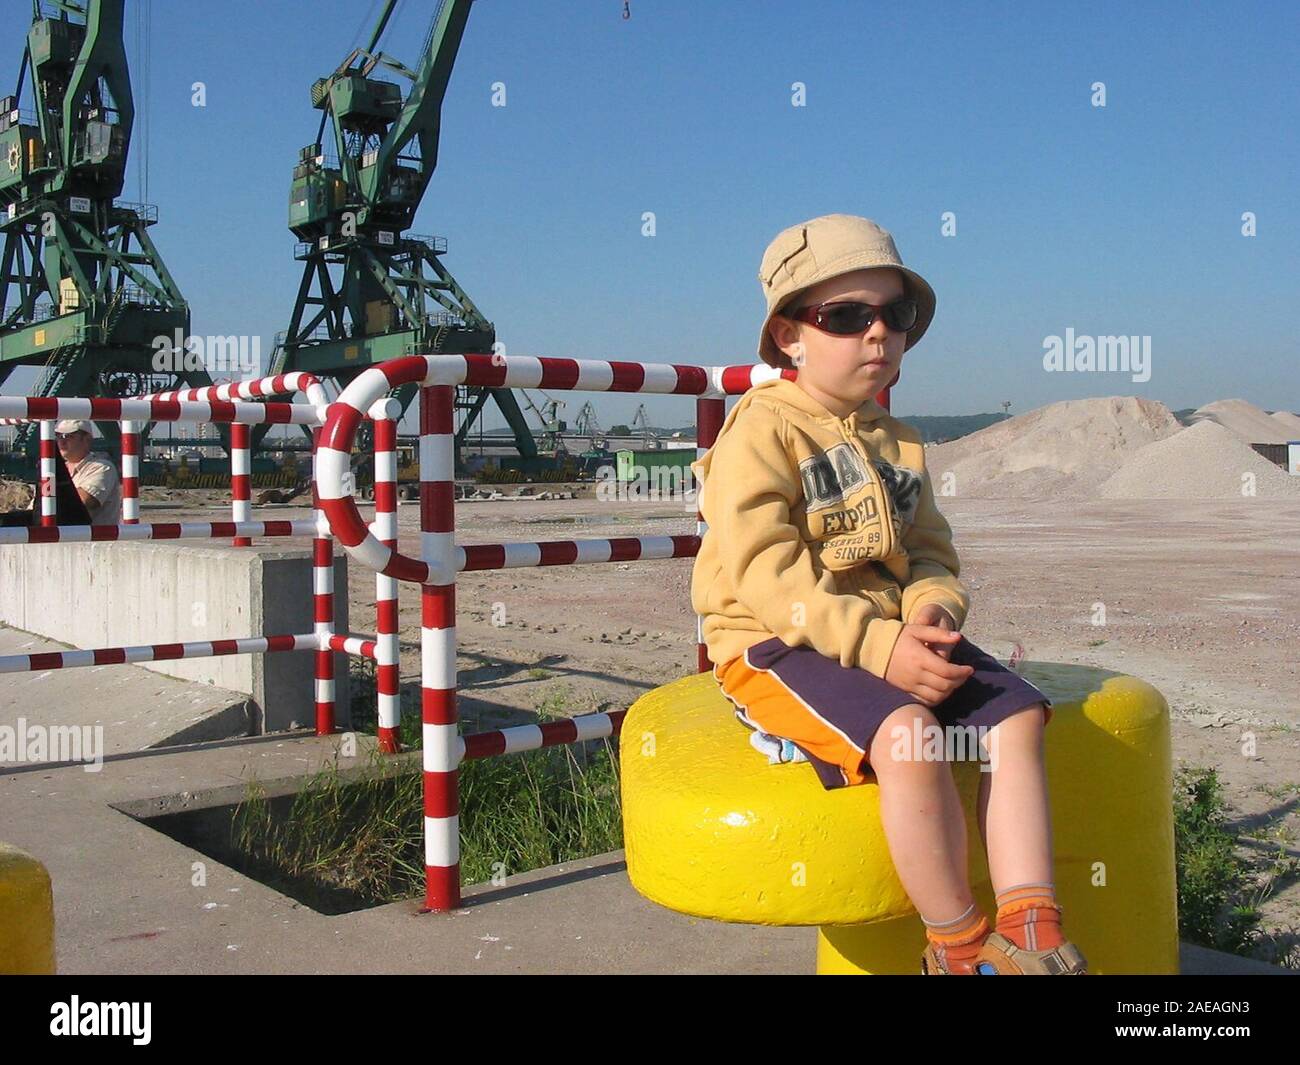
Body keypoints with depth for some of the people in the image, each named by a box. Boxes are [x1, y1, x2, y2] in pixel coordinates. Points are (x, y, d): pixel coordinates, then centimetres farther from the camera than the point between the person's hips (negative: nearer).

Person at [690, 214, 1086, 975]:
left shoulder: (898, 443, 16)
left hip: (892, 635, 8)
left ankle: (1032, 929, -8)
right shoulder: (762, 434, -9)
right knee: (906, 732, -31)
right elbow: (768, 578, -19)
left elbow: (931, 552, 12)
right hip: (777, 646, -8)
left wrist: (933, 610, -14)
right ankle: (958, 944, -14)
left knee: (1019, 713, -10)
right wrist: (877, 646, -28)